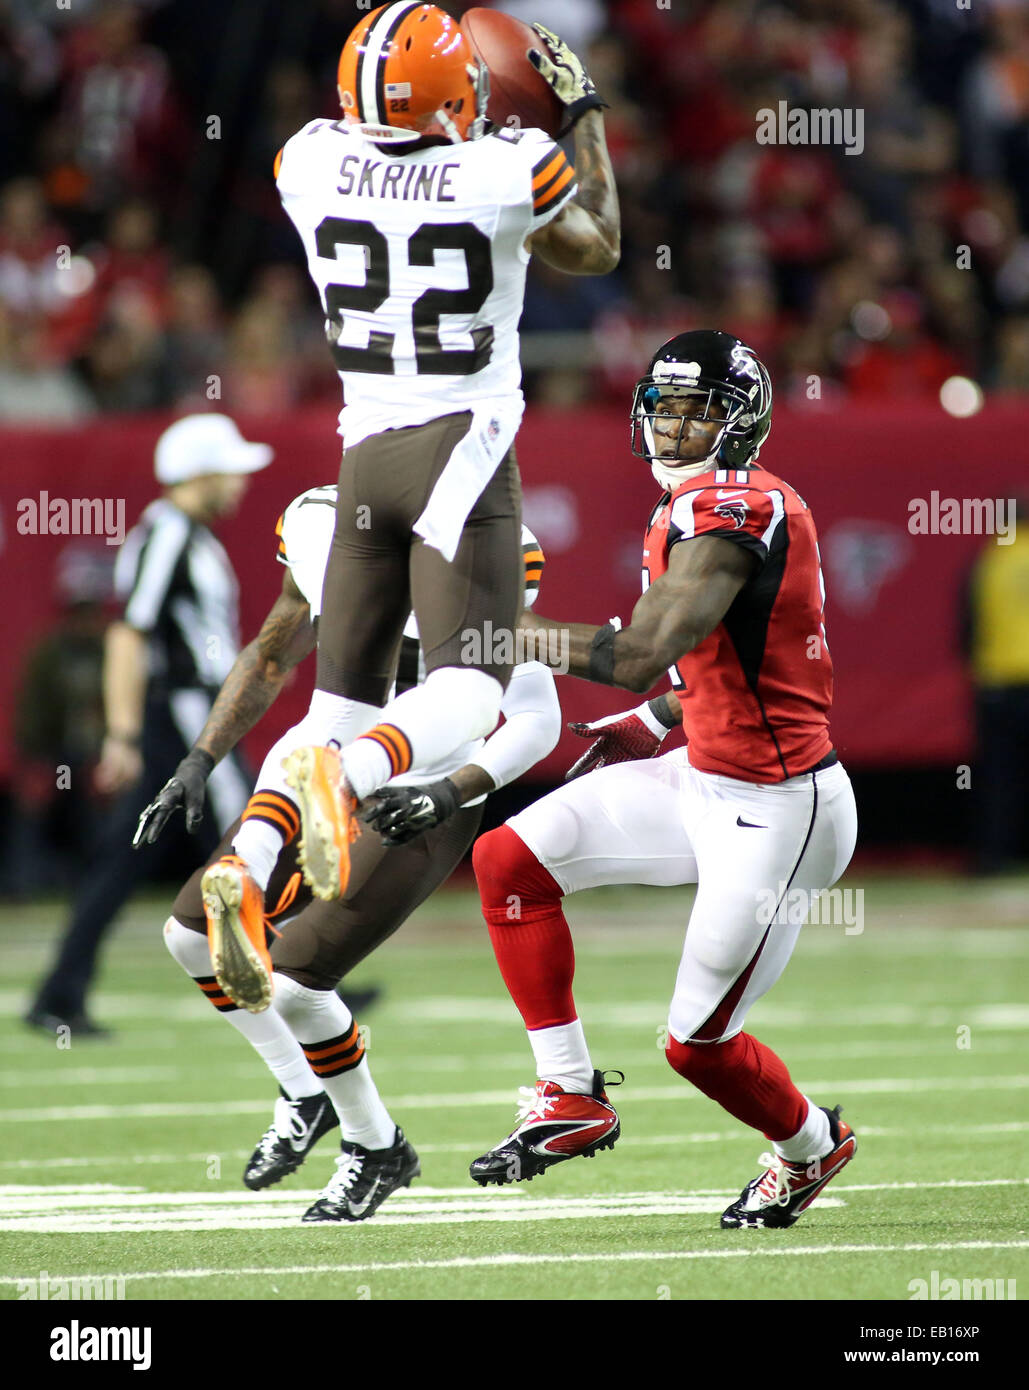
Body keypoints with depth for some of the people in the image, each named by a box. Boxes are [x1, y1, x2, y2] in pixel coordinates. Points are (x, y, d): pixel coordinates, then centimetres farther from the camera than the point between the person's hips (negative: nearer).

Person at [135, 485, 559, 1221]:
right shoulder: (326, 522, -4)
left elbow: (537, 718, -18)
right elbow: (272, 655, 12)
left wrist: (453, 793, -31)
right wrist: (200, 761, 7)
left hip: (415, 808, -8)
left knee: (294, 982, -16)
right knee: (196, 932, 13)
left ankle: (377, 1148, 9)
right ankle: (305, 1095, 32)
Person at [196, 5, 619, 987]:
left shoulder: (311, 163, -2)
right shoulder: (505, 174, -10)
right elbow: (597, 248, 12)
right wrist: (585, 112, 22)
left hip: (366, 454, 4)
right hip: (465, 449, -4)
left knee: (344, 700, 9)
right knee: (467, 694, -8)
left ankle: (245, 866, -13)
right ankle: (346, 774, -39)